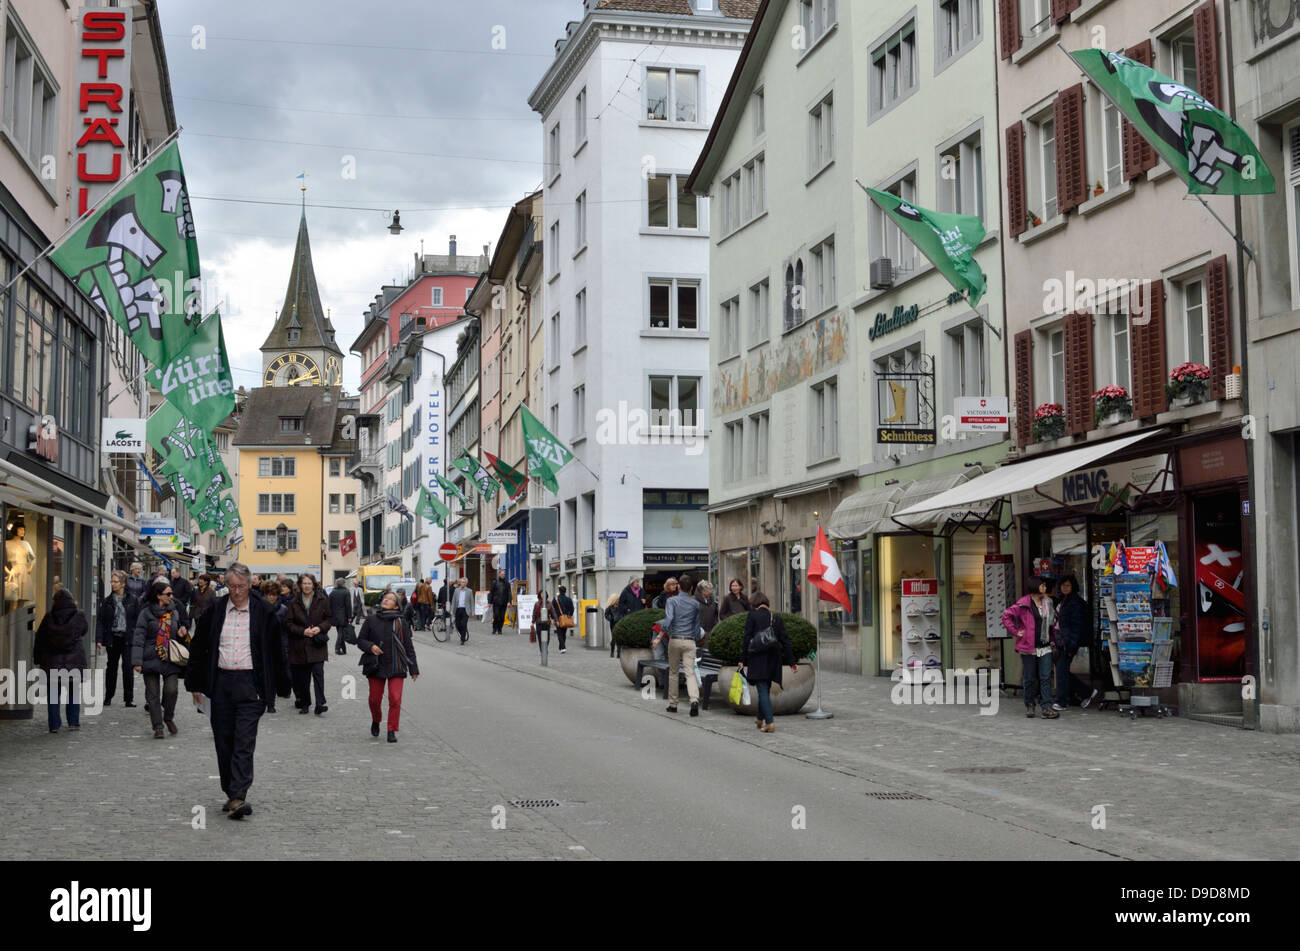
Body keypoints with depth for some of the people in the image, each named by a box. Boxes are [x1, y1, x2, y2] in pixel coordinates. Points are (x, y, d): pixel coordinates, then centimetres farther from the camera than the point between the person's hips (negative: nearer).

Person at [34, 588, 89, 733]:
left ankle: (54, 724, 3)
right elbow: (85, 630, 14)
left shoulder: (49, 617, -4)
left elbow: (39, 639, 0)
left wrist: (37, 659, 10)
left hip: (53, 661, 0)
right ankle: (73, 722, 12)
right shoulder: (79, 616, -5)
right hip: (74, 661, 0)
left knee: (54, 692, 6)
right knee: (73, 692, 14)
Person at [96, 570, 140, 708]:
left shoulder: (133, 600, 0)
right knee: (112, 667, 11)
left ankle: (129, 698, 0)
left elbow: (138, 619, 1)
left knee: (128, 666, -7)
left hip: (128, 638, -2)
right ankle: (108, 697, 22)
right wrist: (99, 638, -5)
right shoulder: (108, 601, 5)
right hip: (112, 638, 2)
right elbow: (100, 621, 4)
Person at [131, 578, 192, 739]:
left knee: (171, 690, -10)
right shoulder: (146, 612, -3)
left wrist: (182, 633, 1)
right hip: (151, 658, -3)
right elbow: (139, 637, -6)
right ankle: (158, 727, 10)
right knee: (153, 694, 0)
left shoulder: (174, 611, 11)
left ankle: (168, 717, 16)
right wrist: (137, 661, -13)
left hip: (170, 658, 3)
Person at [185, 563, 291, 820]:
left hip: (250, 684, -3)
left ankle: (238, 797, -16)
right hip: (220, 684, 3)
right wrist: (195, 684, 10)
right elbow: (198, 648, 12)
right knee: (223, 743, 8)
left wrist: (281, 688, 6)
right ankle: (231, 794, 20)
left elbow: (277, 653, 6)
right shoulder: (214, 611, 5)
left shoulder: (263, 612, 1)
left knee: (244, 743, -10)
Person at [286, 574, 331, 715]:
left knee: (318, 672, -12)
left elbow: (329, 619, 7)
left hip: (317, 645, -1)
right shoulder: (294, 602, 2)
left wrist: (320, 628, -12)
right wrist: (303, 631, -13)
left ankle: (320, 704, -15)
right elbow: (289, 624, 1)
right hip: (300, 645, 1)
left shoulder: (322, 600, 3)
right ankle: (304, 703, 20)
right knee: (302, 676, 7)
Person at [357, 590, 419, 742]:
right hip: (376, 666, 1)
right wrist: (370, 646, -13)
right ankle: (375, 722, 39)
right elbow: (360, 640, 8)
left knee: (395, 699, -9)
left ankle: (392, 731, 2)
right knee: (375, 699, 10)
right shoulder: (371, 620, 2)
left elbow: (409, 647, 4)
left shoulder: (400, 623, 0)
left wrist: (414, 669, 3)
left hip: (396, 667, -1)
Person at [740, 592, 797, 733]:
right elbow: (785, 640, 7)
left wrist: (742, 660, -4)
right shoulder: (777, 618, 7)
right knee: (766, 689, 19)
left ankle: (769, 722, -14)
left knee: (762, 690, -4)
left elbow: (747, 639, -8)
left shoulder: (752, 616, -5)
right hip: (772, 661, 5)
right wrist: (791, 662, 10)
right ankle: (760, 719, 34)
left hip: (757, 659, -5)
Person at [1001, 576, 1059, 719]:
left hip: (1045, 647, 4)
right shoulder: (1023, 604, -8)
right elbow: (1006, 616, -8)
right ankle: (1029, 705, 19)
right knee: (1030, 678, 5)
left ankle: (1046, 707, -6)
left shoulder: (1047, 603, 10)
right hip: (1028, 648, -4)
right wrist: (1016, 632, -9)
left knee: (1046, 677, -4)